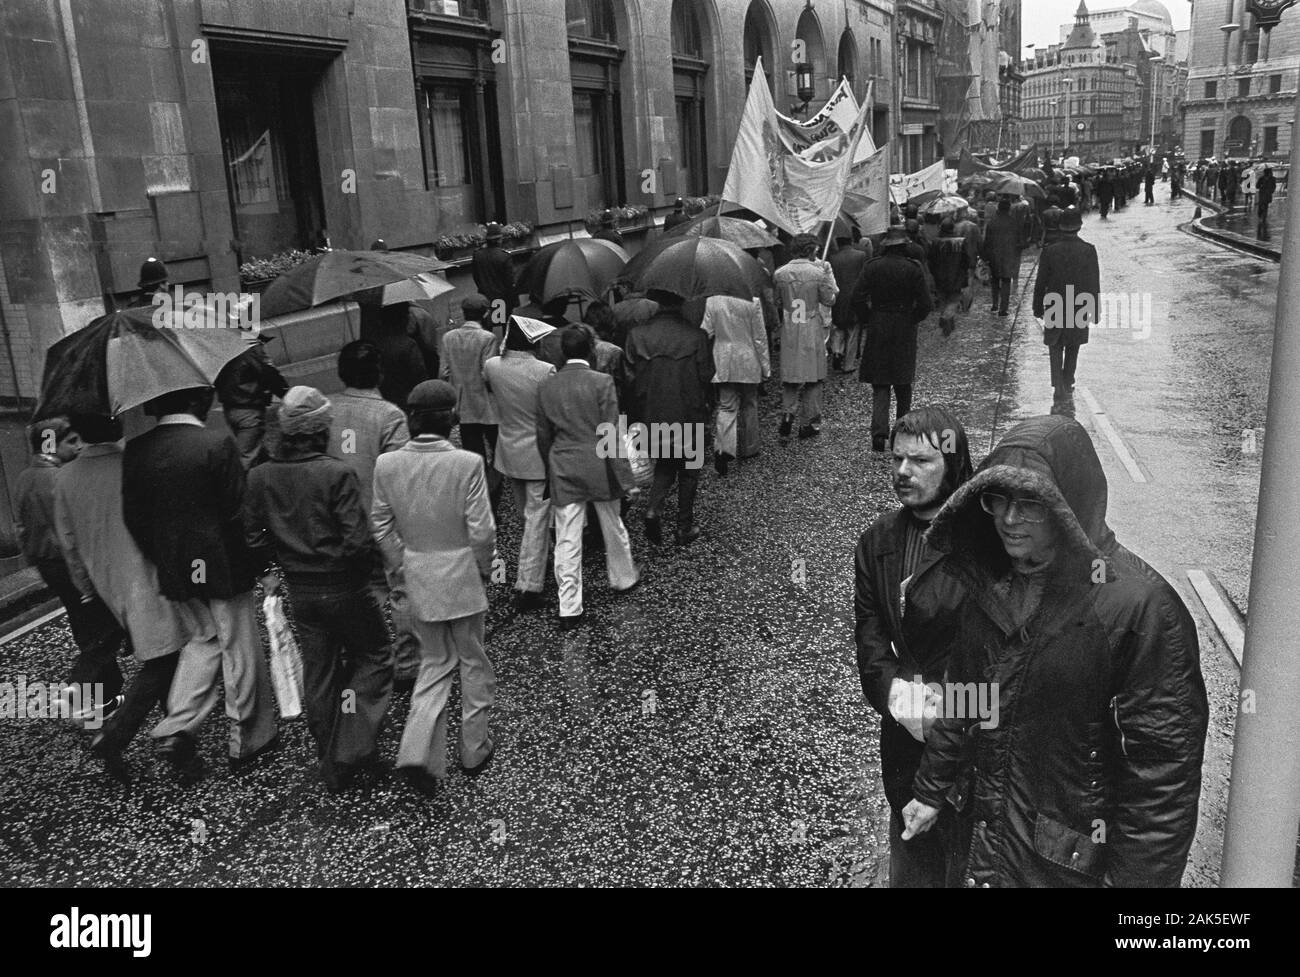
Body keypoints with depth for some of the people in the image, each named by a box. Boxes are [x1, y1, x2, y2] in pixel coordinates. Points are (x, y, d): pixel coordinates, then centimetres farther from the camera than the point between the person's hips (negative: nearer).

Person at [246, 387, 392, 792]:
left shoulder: (260, 477, -3)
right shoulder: (337, 474, -20)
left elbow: (251, 538, 2)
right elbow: (358, 542, -22)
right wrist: (360, 574, -2)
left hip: (300, 592, 5)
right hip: (343, 589, -5)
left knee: (317, 674, 16)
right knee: (373, 657, 15)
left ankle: (332, 764, 28)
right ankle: (352, 749, 7)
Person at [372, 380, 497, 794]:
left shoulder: (387, 464, -7)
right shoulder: (467, 464, -19)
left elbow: (381, 527, 0)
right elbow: (481, 530, -16)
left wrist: (402, 565, 14)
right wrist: (484, 569, 2)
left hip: (419, 578, 3)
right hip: (462, 576, -3)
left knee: (435, 663, 18)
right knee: (473, 662, 16)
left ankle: (419, 753, 3)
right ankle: (474, 749, 30)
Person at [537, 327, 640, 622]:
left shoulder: (546, 386, 1)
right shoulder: (602, 382, -11)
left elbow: (543, 435, 7)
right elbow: (611, 434, -12)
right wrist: (623, 476, -5)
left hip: (562, 469, 2)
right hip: (599, 467, -2)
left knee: (567, 540, 3)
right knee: (612, 526, 20)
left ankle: (569, 608, 4)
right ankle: (622, 578, 41)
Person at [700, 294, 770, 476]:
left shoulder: (711, 301, -6)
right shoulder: (752, 302, -11)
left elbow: (706, 332, -2)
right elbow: (759, 337, -5)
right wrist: (765, 366, 4)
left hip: (723, 363, 1)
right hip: (748, 362, -1)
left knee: (726, 407, 3)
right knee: (749, 405, 16)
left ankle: (723, 448, -15)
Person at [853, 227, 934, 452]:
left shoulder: (872, 267, -4)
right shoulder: (912, 269, -7)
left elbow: (858, 297, -7)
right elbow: (925, 304, -9)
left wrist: (868, 320, 4)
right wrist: (912, 320, 6)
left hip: (877, 329, 0)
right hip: (904, 330, 0)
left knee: (880, 383, 2)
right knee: (903, 382, 14)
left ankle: (879, 432, -13)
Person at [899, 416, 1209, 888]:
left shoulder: (1142, 605, -22)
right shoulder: (981, 582, -2)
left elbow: (1163, 765, -19)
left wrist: (1137, 878, -18)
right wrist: (931, 790, 15)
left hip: (1070, 865, -5)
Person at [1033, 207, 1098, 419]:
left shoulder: (1050, 252, -9)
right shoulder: (1089, 251, -6)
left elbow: (1040, 283, -3)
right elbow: (1095, 283, -1)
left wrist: (1038, 308, 8)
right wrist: (1094, 309, 7)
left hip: (1055, 308, -1)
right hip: (1080, 309, 2)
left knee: (1056, 350, 5)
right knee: (1072, 350, 19)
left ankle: (1060, 396, -6)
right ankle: (1067, 388, 32)